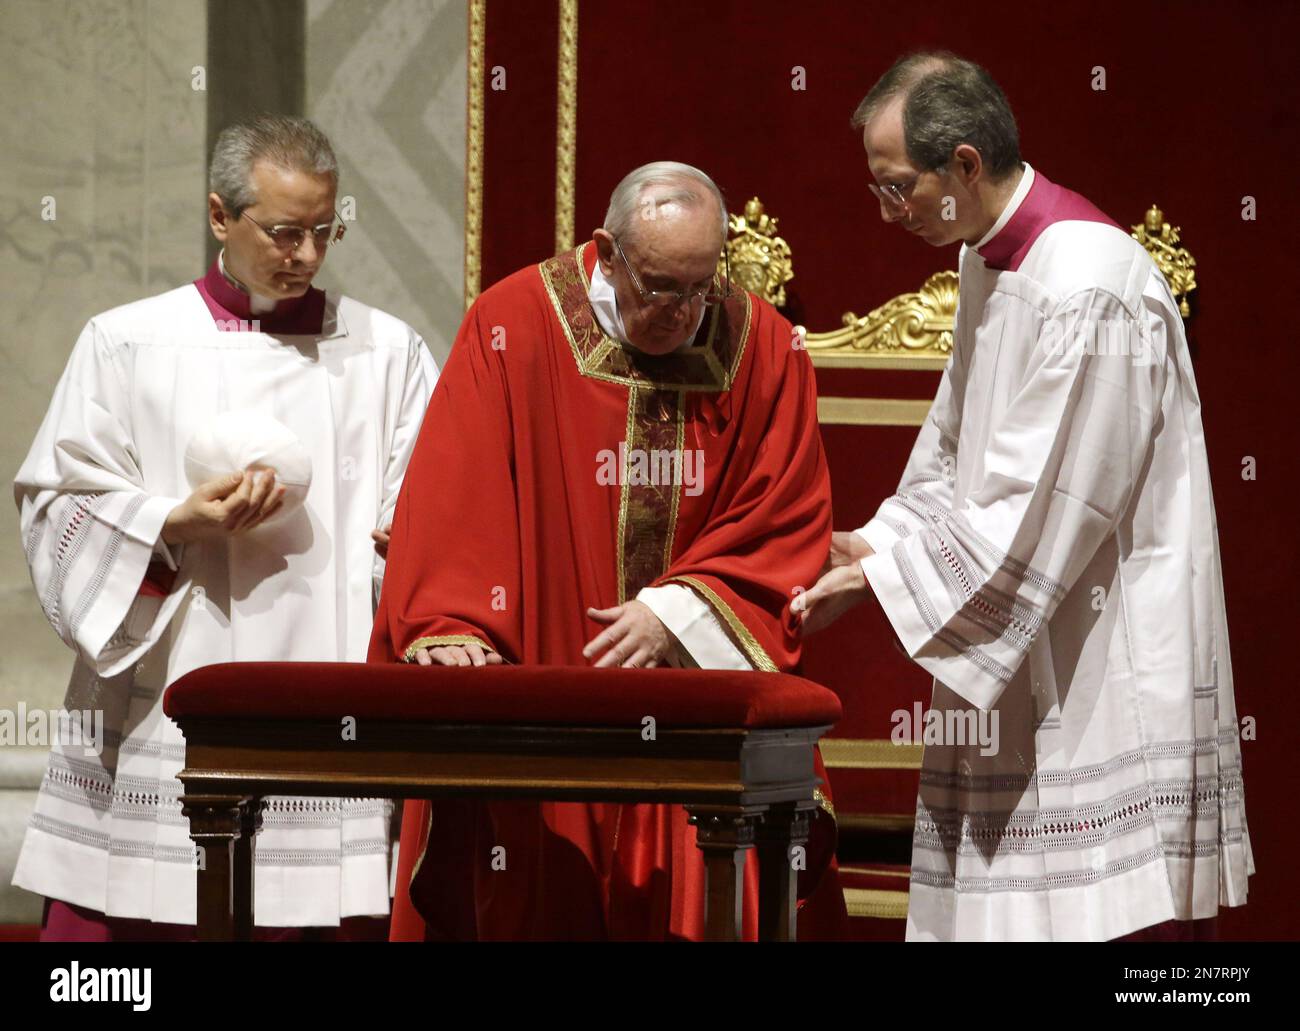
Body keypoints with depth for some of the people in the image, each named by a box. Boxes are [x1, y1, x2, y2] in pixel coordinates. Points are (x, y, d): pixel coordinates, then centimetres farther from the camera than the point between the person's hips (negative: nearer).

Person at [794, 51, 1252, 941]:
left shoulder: (1087, 286, -20)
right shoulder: (987, 261, 10)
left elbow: (1045, 511, -21)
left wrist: (885, 572, -13)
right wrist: (877, 546, 3)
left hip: (1107, 659, -9)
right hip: (1015, 661, 9)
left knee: (1112, 917, -7)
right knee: (1005, 910, 9)